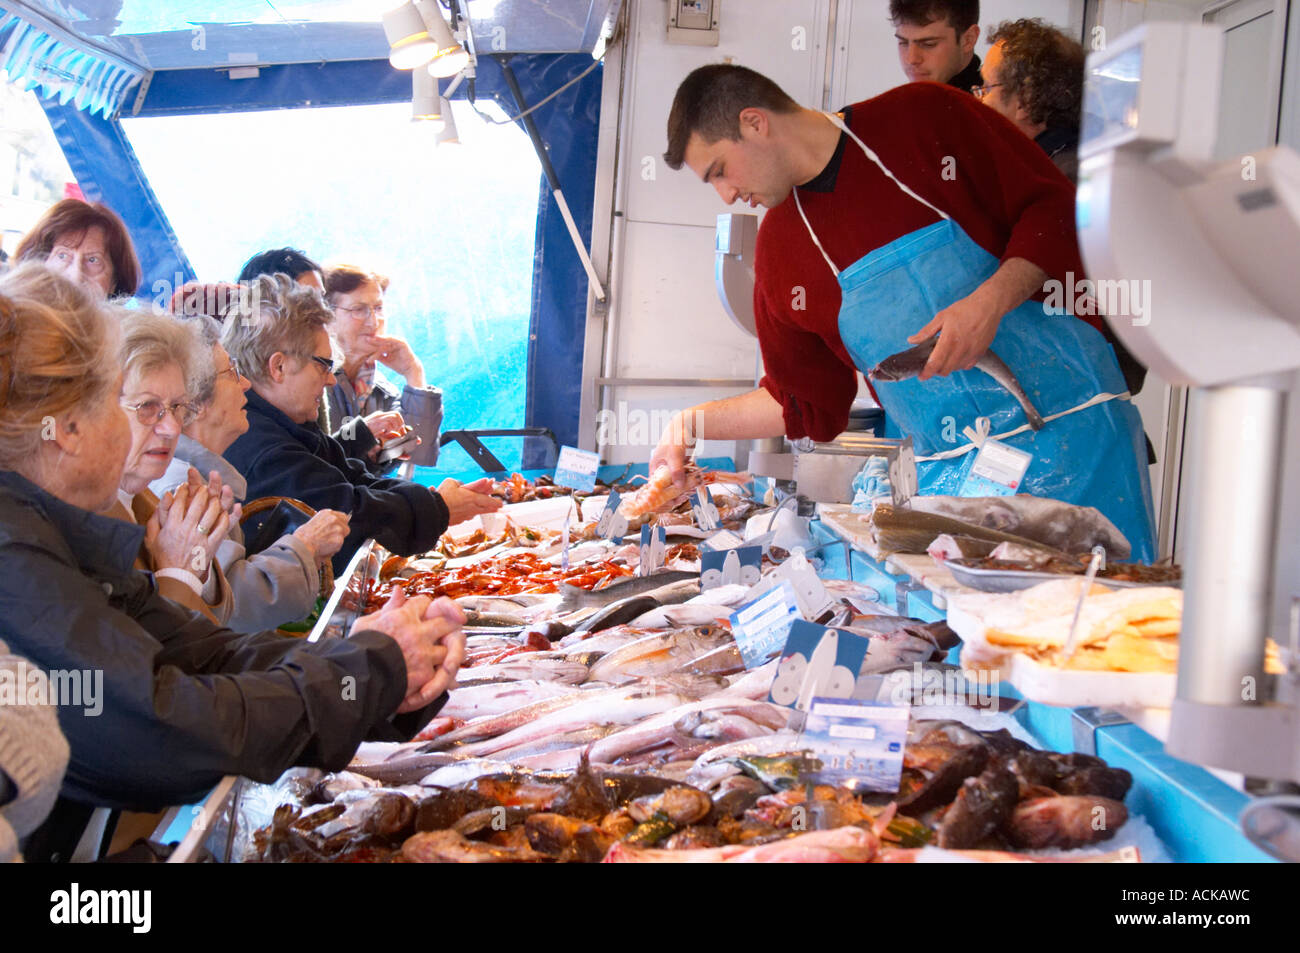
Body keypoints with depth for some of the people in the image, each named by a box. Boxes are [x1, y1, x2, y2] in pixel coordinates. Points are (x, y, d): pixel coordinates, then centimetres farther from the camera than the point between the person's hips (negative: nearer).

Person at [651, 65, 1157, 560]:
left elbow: (1056, 210, -4)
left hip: (1070, 429, -3)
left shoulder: (926, 118, -4)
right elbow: (806, 403, 16)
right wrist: (694, 424, 10)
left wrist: (991, 301, -19)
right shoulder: (778, 249, 9)